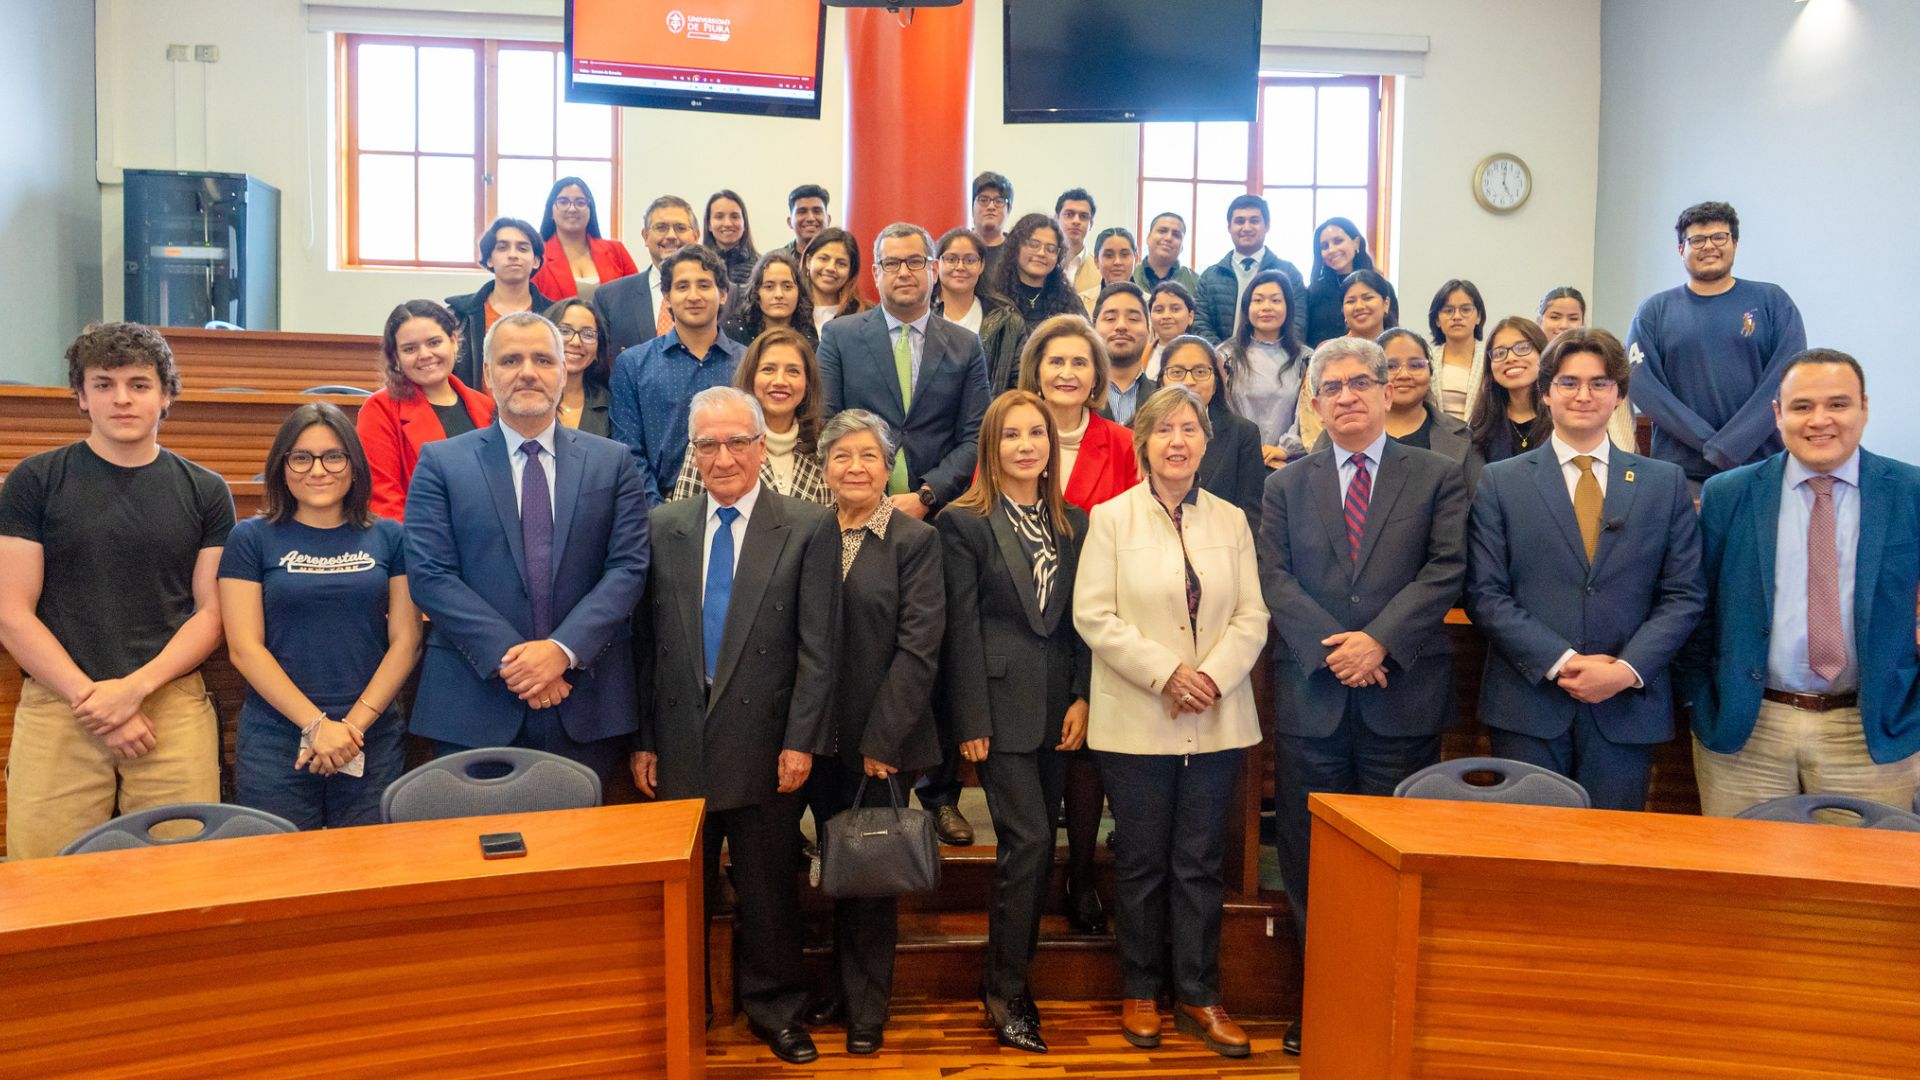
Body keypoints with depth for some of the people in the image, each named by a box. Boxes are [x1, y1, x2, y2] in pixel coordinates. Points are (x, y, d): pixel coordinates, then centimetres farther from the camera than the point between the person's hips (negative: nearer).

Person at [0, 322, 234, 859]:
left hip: (174, 705, 1)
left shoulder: (205, 491, 8)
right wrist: (92, 699, -7)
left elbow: (210, 613, 5)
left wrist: (135, 687, -9)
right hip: (57, 705, 0)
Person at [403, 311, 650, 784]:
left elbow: (628, 567, -1)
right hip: (475, 707, -1)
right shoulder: (441, 462, 4)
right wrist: (508, 657, -14)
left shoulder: (613, 462, 7)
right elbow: (430, 575, -4)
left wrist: (564, 649, -14)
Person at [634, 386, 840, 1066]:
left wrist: (800, 741, -10)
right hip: (679, 747, 2)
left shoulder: (810, 529, -3)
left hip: (765, 747, -2)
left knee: (769, 888, 10)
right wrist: (642, 740, 4)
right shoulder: (662, 528, 6)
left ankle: (773, 1009, 28)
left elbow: (818, 648, -6)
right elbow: (646, 643, 7)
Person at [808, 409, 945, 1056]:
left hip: (882, 742, -3)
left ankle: (866, 1009, 21)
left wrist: (880, 741, -13)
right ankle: (840, 989, 30)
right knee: (836, 867, 13)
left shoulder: (916, 541, -4)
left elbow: (918, 649, -10)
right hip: (820, 738, 3)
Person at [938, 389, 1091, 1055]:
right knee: (1028, 840, -8)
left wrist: (1081, 699, 0)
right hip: (1000, 703, -5)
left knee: (1035, 844, 8)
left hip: (1057, 707, 5)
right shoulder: (964, 523, -3)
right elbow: (961, 628, -6)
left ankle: (1010, 973, 22)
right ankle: (1004, 992, 6)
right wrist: (970, 722, -10)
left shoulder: (1074, 523, 12)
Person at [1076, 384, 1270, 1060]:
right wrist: (1166, 672, -15)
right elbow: (1093, 615, -7)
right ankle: (1140, 992, 23)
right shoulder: (1112, 518, 1)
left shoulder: (1231, 521, 8)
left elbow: (1252, 618, 4)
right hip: (1137, 720, -2)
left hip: (1215, 720, 2)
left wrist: (1212, 675, -13)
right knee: (1142, 863, 7)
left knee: (1200, 864, 8)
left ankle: (1198, 996, 20)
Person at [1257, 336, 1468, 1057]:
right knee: (1309, 860, 7)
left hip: (1404, 696, -1)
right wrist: (1333, 647, -13)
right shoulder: (1287, 486, 12)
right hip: (1311, 694, 2)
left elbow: (1445, 570, -4)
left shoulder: (1438, 477, 7)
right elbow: (1275, 578, 1)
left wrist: (1378, 639, -16)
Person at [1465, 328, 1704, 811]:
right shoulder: (1500, 482, 4)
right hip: (1529, 704, -1)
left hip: (1628, 707, 1)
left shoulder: (1667, 483, 9)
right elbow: (1485, 593, -3)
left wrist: (1627, 670, -10)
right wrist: (1562, 662, -13)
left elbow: (1685, 594, 4)